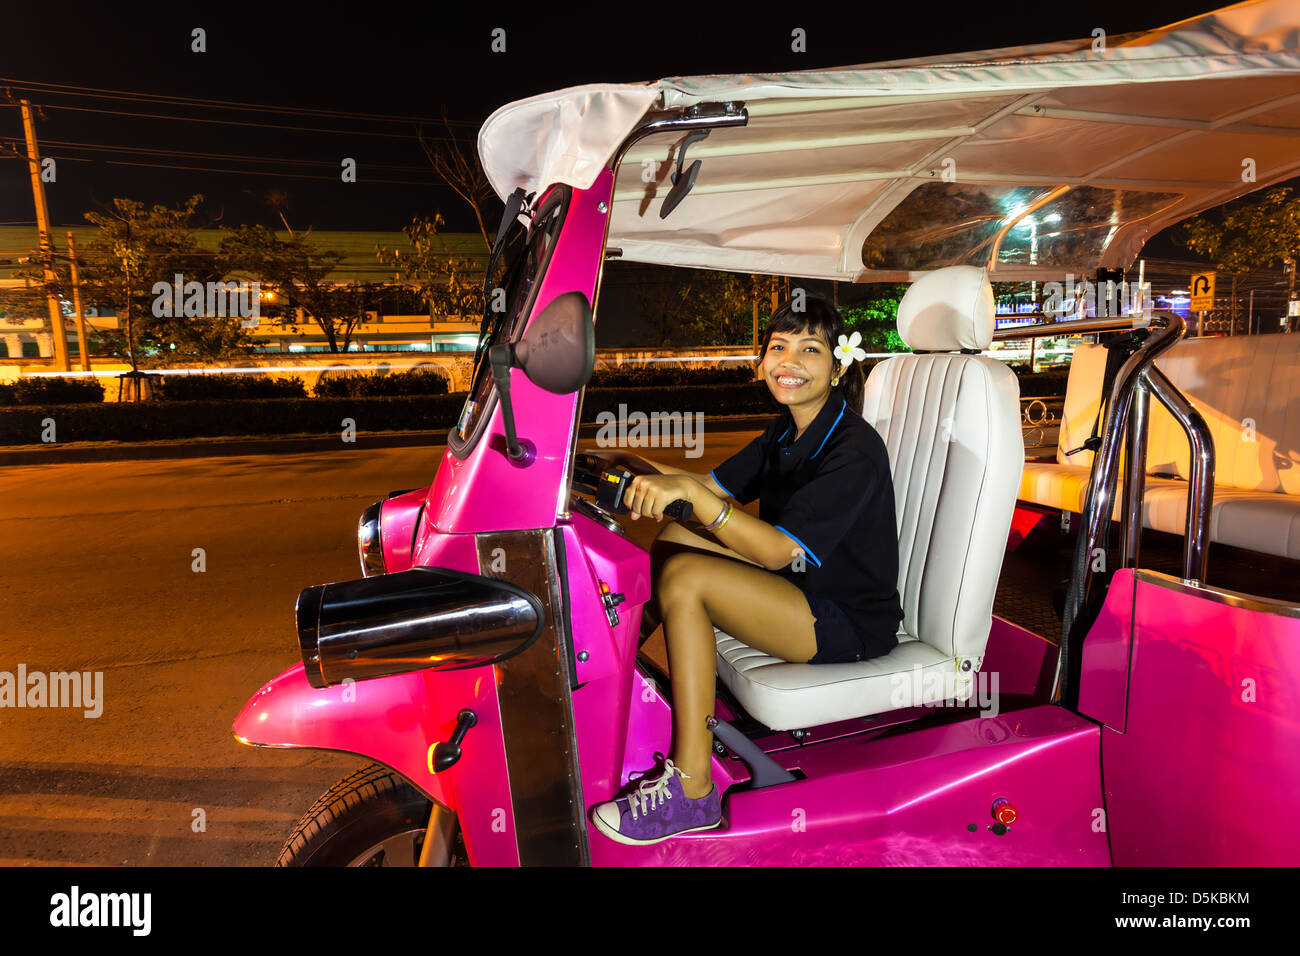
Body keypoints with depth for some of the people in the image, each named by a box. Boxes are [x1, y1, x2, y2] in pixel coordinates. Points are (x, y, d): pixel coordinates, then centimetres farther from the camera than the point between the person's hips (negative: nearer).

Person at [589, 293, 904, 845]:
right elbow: (716, 485, 9)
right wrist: (643, 469, -5)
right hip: (802, 587, 9)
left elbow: (779, 551, -28)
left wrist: (689, 492, -35)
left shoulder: (856, 449, -21)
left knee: (684, 577, -24)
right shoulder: (788, 432, 7)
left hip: (852, 624, -9)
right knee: (676, 535, 3)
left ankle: (692, 791, -18)